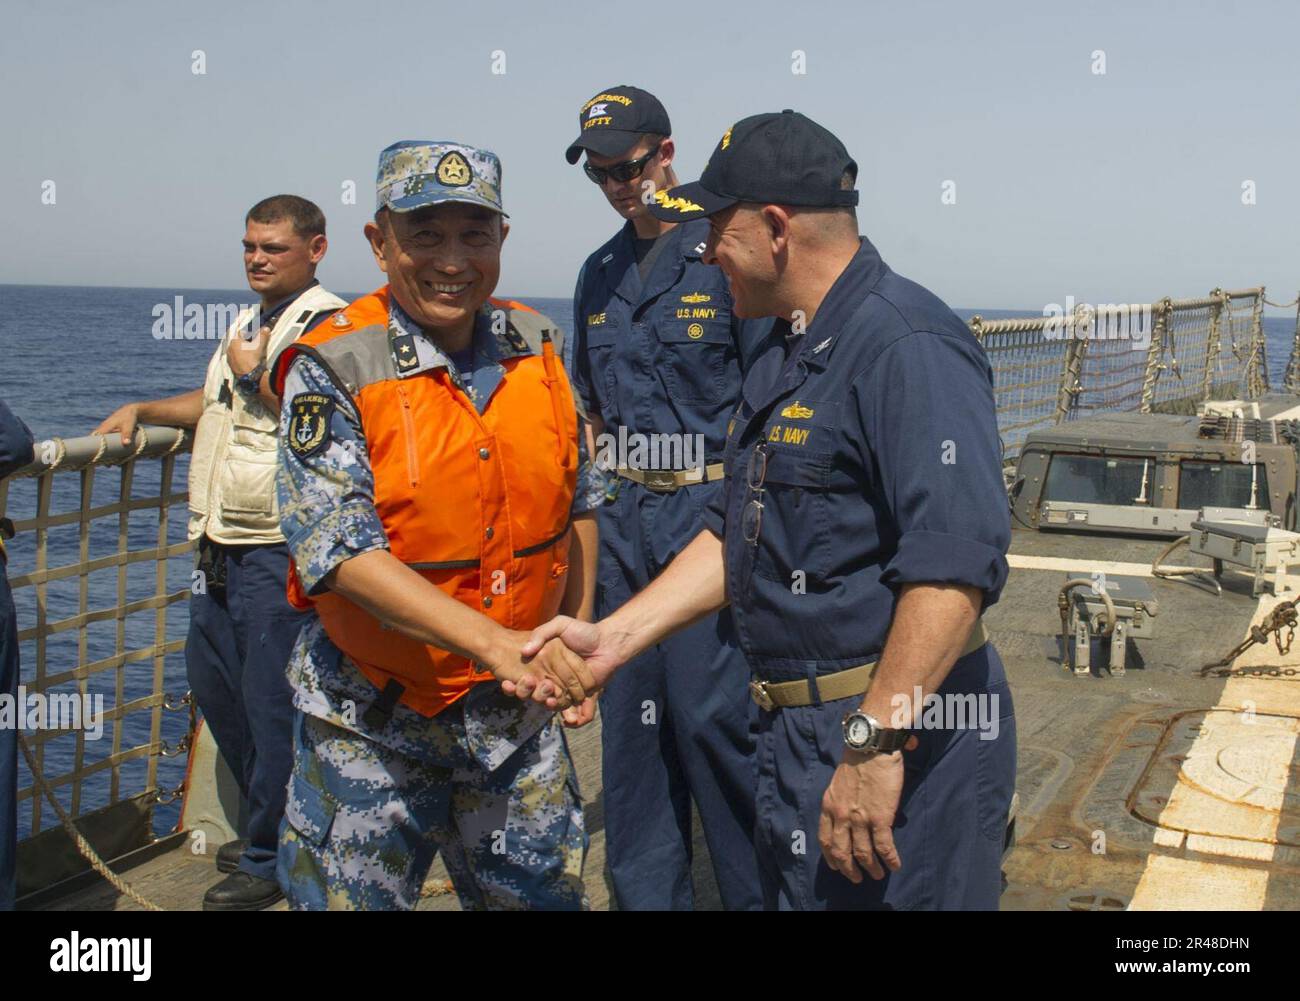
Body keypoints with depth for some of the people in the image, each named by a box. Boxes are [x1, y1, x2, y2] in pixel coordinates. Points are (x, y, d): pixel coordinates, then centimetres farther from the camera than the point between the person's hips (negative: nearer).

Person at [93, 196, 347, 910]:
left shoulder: (325, 322, -11)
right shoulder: (249, 322, 18)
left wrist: (255, 372, -16)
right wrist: (141, 410, 22)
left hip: (278, 549, -10)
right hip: (222, 545, 10)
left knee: (270, 703, -2)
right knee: (212, 682, 18)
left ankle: (273, 859, 14)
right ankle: (268, 824, 34)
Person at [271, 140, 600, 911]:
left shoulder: (536, 348, 0)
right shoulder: (333, 371, -15)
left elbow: (576, 502, 12)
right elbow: (336, 546, -25)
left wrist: (575, 642, 10)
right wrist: (490, 640, -33)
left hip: (517, 714, 4)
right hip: (372, 722, -4)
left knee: (543, 893, 16)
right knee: (355, 895, 11)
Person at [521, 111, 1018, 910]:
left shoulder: (906, 344, -18)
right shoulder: (787, 360, 15)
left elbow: (954, 563, -28)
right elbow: (735, 536, 18)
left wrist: (875, 743, -28)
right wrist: (614, 636, 10)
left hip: (901, 747, -10)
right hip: (797, 733, 10)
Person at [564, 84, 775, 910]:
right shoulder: (601, 275, 14)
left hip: (709, 508, -6)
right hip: (624, 516, 7)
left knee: (713, 713, -5)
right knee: (628, 715, 11)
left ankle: (756, 893, 13)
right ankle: (647, 892, 25)